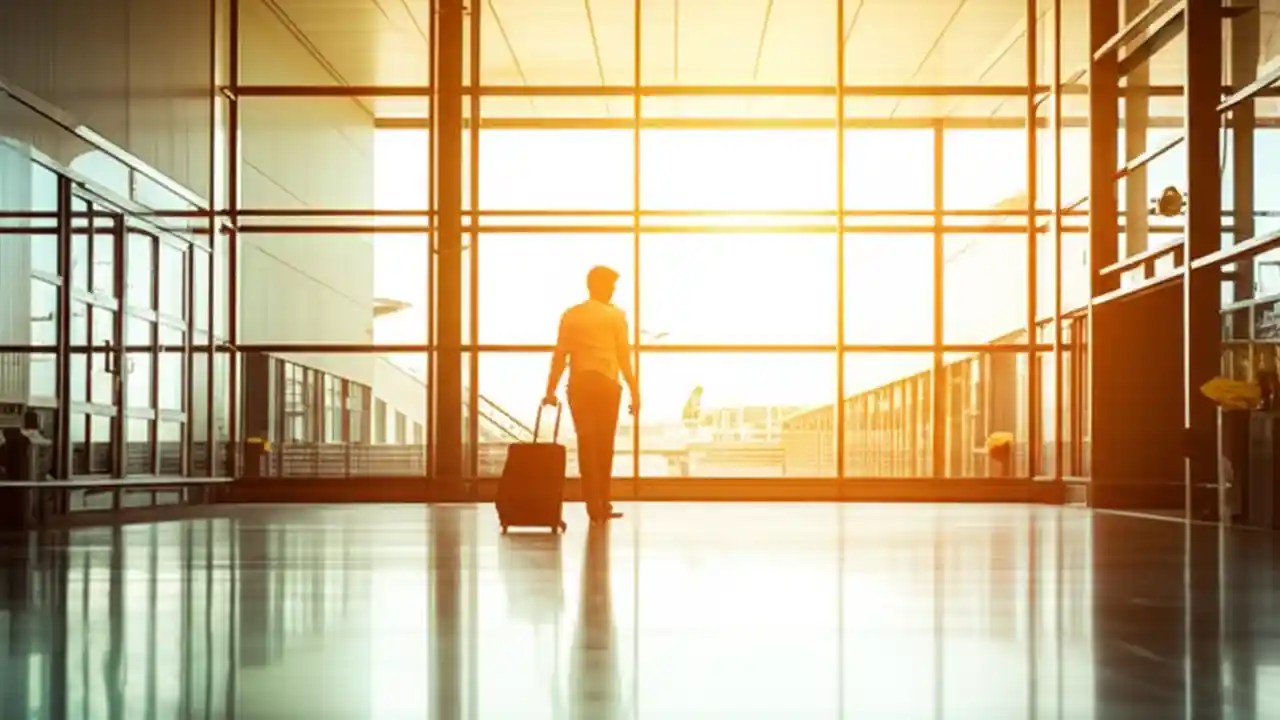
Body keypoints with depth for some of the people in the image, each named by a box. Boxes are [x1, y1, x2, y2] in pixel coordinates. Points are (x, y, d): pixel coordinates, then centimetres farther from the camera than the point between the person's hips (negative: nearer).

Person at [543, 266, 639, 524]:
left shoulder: (570, 315, 6)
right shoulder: (615, 315, -1)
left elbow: (560, 355, 3)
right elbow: (624, 357, -3)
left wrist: (551, 390, 6)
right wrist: (635, 392, 1)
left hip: (579, 383, 2)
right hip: (606, 382, -2)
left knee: (586, 443, 6)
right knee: (604, 444, 8)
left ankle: (594, 506, 4)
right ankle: (603, 505, 11)